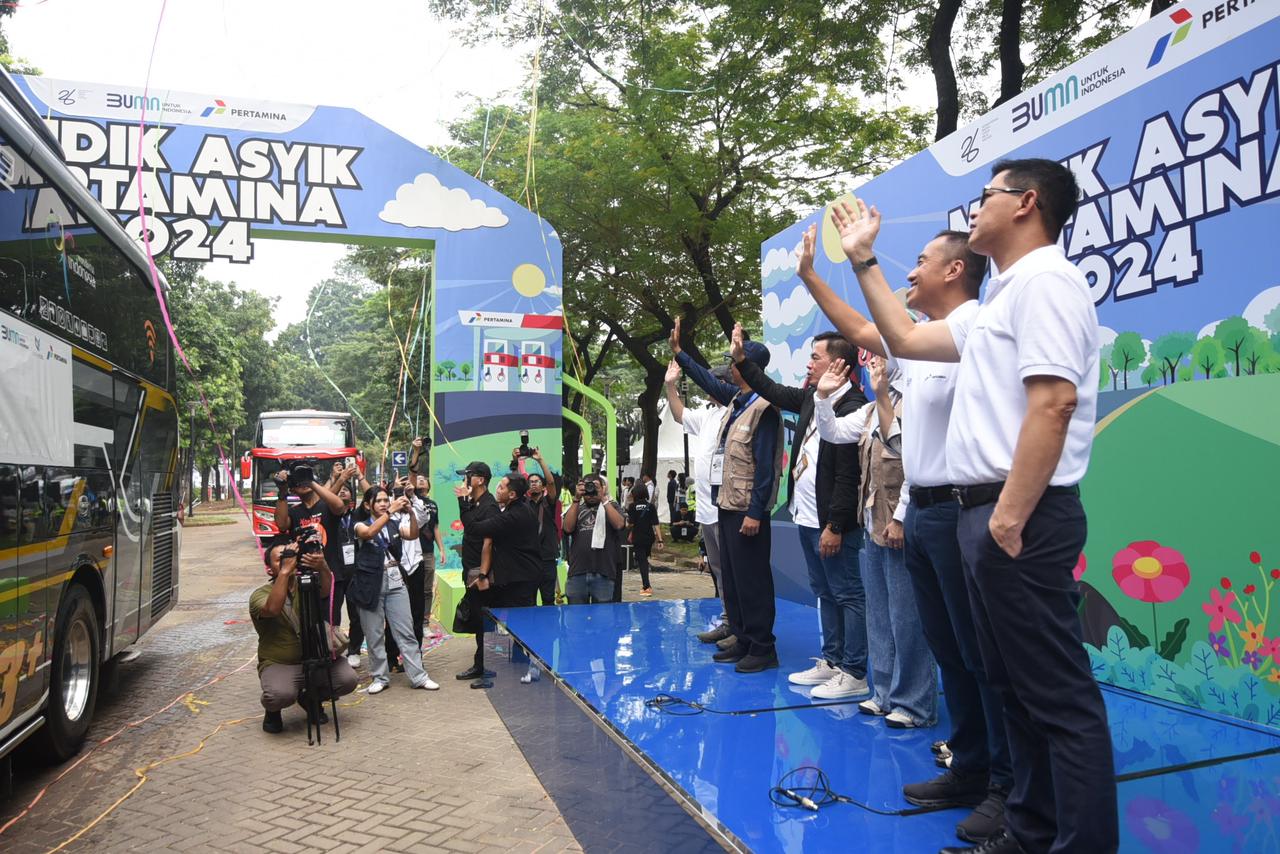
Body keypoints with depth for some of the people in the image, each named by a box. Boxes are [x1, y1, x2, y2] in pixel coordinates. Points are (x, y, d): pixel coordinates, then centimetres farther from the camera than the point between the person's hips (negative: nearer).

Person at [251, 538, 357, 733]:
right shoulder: (259, 594, -6)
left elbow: (326, 587, -24)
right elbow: (272, 609, -31)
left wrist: (322, 567, -46)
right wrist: (285, 571, -36)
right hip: (278, 665, -3)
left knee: (347, 679, -20)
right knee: (280, 694, -34)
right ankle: (273, 711, 6)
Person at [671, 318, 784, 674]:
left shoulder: (764, 408, -15)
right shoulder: (736, 399, 10)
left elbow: (765, 466, -19)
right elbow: (708, 381, 28)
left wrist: (755, 512, -22)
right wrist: (678, 351, 32)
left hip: (747, 509, -9)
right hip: (727, 504, 9)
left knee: (751, 579, -3)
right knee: (731, 577, 13)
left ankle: (763, 648, 6)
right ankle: (743, 641, 23)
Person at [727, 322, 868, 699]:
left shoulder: (852, 407, -19)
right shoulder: (810, 397, 9)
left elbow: (848, 476, -22)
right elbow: (773, 391, 26)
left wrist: (835, 526, -21)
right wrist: (740, 358, 24)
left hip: (831, 524, -10)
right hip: (806, 517, 10)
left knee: (847, 595, 0)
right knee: (825, 594, 17)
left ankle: (854, 674, 9)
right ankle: (831, 661, 28)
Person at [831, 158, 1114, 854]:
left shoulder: (1044, 280, -10)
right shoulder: (1000, 302, 21)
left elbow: (1053, 403, -21)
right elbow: (904, 339, 28)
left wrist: (1011, 517, -23)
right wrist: (863, 260, 28)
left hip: (1020, 517, -11)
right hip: (983, 510, 11)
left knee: (1059, 695, -4)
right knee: (1016, 686, 16)